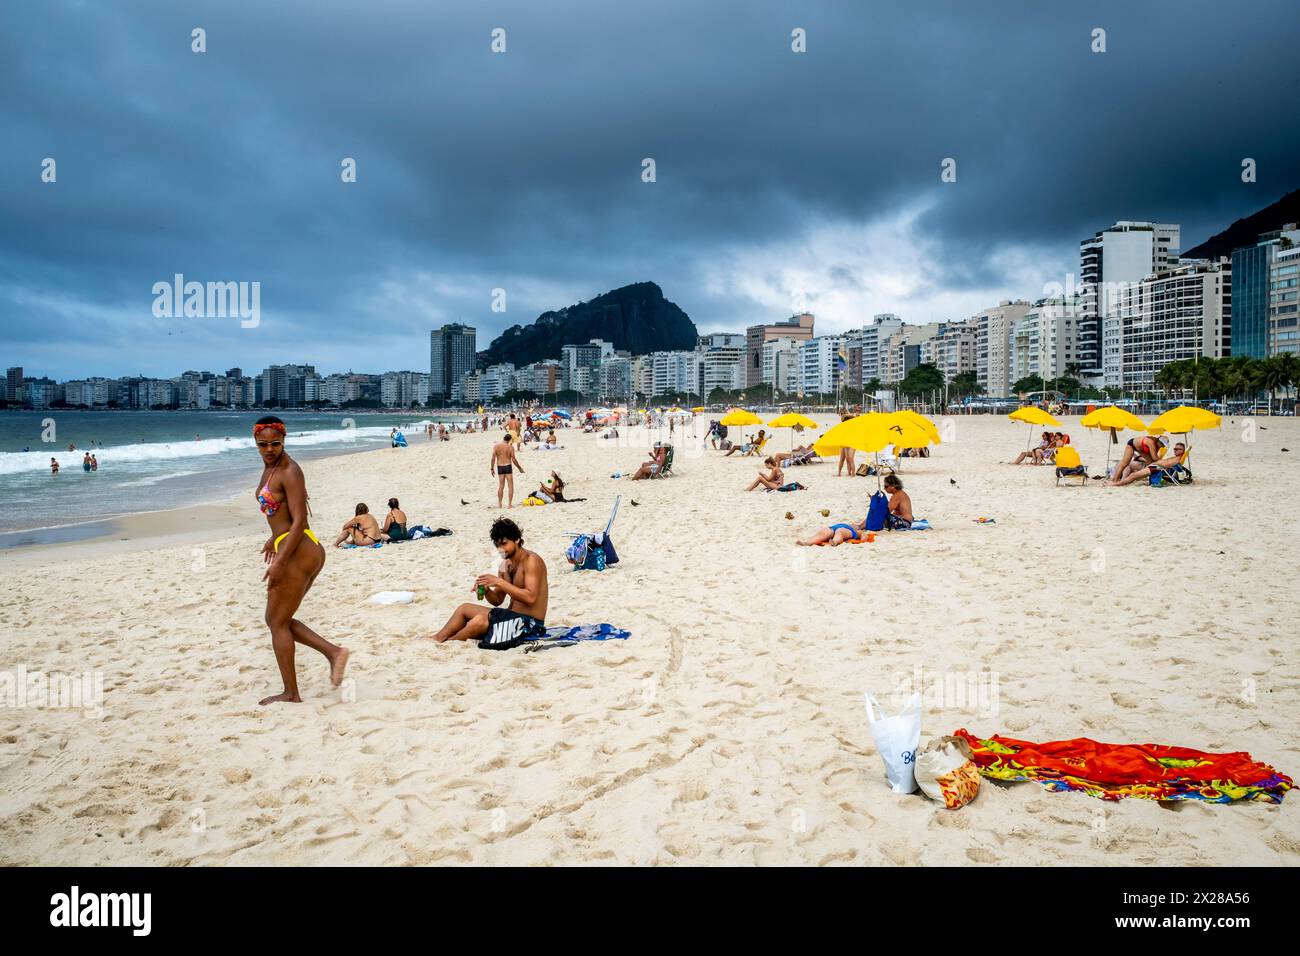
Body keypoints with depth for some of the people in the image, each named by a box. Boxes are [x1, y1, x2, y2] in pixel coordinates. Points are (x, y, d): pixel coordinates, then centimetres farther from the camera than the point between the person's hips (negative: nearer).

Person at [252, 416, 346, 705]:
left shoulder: (289, 471, -15)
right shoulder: (270, 466, 13)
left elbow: (299, 521, -20)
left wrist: (279, 562, -23)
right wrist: (274, 538, 36)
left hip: (298, 552, -10)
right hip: (309, 551, 10)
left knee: (277, 622, 2)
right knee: (278, 620, 15)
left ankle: (290, 693, 11)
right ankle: (333, 651, 9)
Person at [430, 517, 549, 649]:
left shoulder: (531, 560, -15)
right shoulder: (506, 564, 11)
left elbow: (530, 597, -27)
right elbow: (497, 600, 14)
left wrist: (499, 582, -27)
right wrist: (486, 590, -9)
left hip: (530, 623, -9)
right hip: (512, 616, 9)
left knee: (480, 620, -26)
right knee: (464, 609, 10)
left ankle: (443, 645, -6)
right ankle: (436, 640, 4)